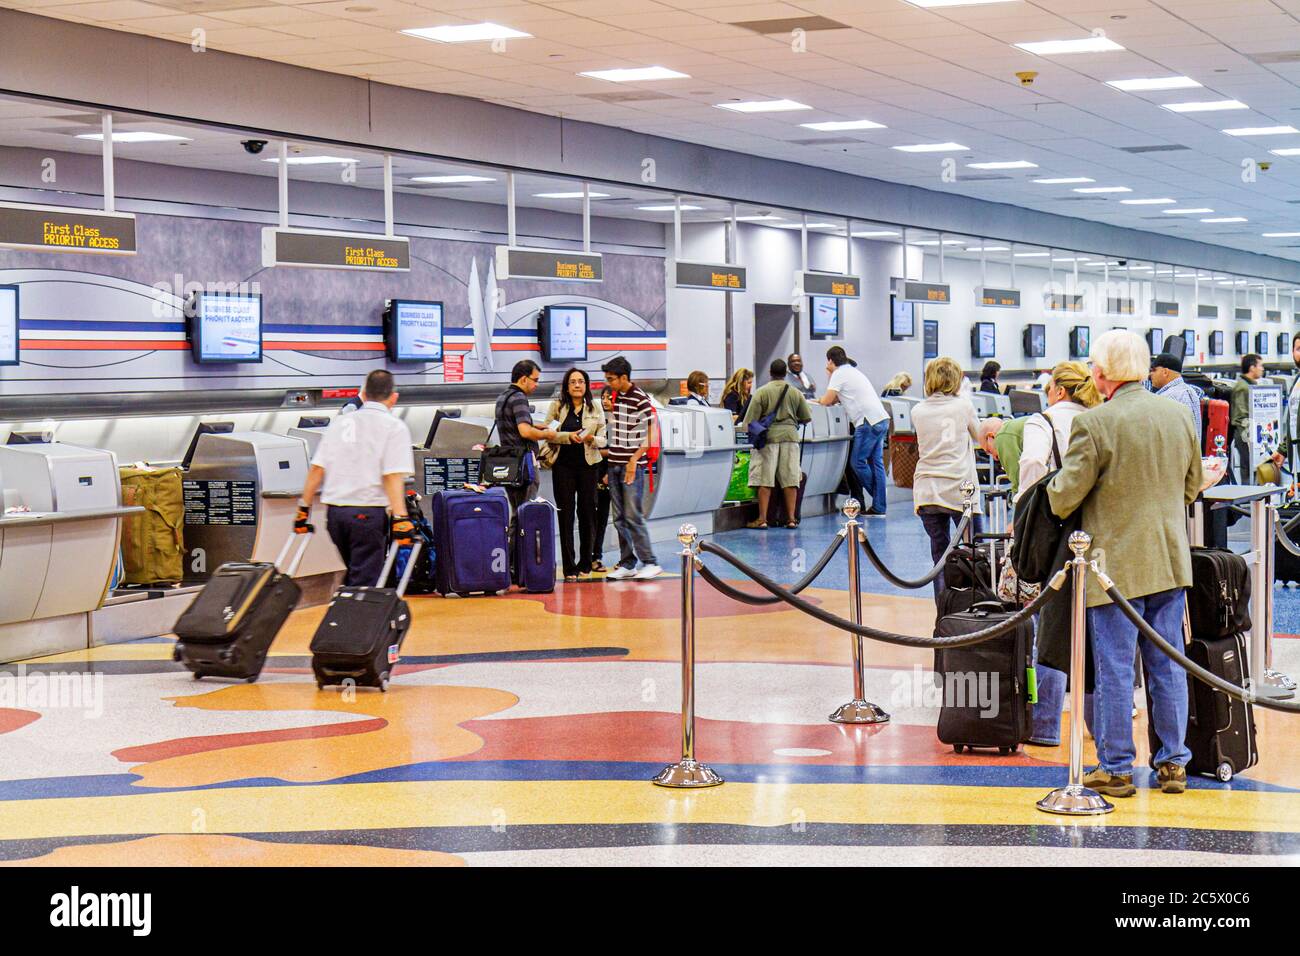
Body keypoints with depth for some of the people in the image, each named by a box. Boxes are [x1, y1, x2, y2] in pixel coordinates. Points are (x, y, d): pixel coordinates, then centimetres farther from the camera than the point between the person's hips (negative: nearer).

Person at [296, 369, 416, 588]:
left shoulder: (340, 423, 13)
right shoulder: (395, 427, -2)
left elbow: (316, 469, 10)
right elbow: (393, 476, -14)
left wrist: (304, 508, 16)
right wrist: (400, 517, -18)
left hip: (334, 511, 5)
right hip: (368, 512, -5)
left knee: (354, 574, 21)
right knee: (365, 581, -2)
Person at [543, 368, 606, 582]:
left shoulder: (595, 408, 7)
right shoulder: (557, 406, 4)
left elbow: (603, 438, 6)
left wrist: (591, 439, -16)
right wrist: (568, 436, -18)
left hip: (588, 465, 1)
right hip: (563, 466, -1)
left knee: (587, 513, 4)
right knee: (566, 514, -4)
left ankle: (585, 564, 16)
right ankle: (569, 568, -3)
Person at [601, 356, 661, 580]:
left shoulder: (641, 400, -10)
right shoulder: (612, 396, 12)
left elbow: (650, 437, -12)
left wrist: (634, 460, -17)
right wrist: (609, 410, 8)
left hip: (632, 464, -7)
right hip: (614, 464, 7)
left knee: (633, 516, -10)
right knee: (619, 518, 7)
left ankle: (650, 562, -5)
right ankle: (627, 564, 12)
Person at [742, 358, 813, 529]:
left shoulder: (762, 392, -3)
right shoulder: (796, 393, 6)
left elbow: (751, 420, -6)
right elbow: (807, 418, 10)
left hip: (768, 436, -2)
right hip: (790, 436, 2)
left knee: (765, 481, -1)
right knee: (790, 480, 6)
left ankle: (762, 519, -2)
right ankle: (791, 518, 6)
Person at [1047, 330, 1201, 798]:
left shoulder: (1094, 423, -16)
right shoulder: (1178, 416, 4)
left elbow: (1064, 497, -13)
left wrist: (1056, 486, 8)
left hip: (1117, 563, -6)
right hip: (1171, 562, 6)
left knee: (1114, 670, 2)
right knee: (1168, 666, 13)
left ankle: (1116, 768, 8)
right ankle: (1174, 763, 19)